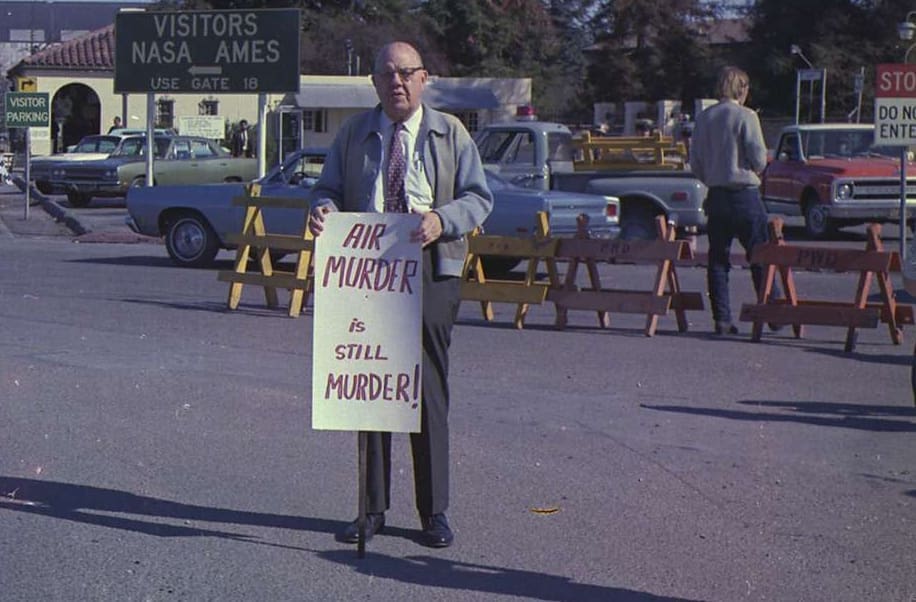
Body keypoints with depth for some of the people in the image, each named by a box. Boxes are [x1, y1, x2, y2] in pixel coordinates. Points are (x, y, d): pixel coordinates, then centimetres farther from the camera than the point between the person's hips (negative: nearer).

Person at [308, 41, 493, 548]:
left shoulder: (449, 134, 8)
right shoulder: (354, 134, 14)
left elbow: (478, 197, 4)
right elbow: (329, 188, 15)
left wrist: (442, 220, -16)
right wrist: (323, 209, -10)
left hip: (430, 274, -2)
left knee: (428, 390, -1)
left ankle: (434, 512, 7)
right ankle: (373, 508, 13)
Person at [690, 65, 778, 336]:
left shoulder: (703, 118, 5)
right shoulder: (746, 116, -9)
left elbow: (695, 163, 6)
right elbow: (759, 158, -12)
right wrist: (755, 171, 9)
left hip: (716, 196, 4)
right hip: (745, 194, -4)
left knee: (717, 258, 6)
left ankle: (722, 319, 4)